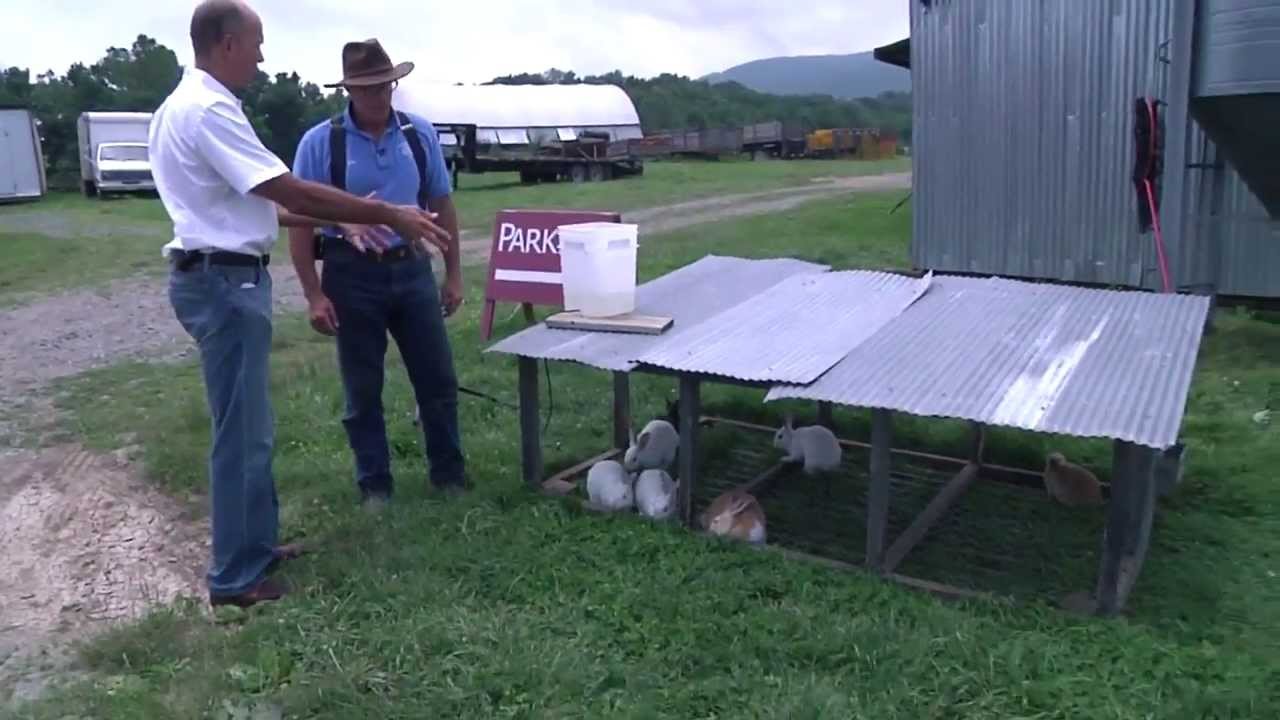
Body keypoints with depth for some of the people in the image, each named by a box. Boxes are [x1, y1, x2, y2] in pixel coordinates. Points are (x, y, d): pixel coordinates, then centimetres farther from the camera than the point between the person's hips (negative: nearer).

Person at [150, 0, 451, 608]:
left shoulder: (188, 104, 16)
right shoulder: (208, 109, -17)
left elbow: (249, 204, 17)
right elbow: (290, 192, -21)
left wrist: (336, 222, 13)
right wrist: (387, 214, -16)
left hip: (222, 276, 11)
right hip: (224, 282, -11)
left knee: (248, 427, 18)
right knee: (243, 433, -3)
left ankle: (255, 543, 31)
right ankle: (236, 576, 8)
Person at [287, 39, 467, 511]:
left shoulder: (420, 134, 3)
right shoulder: (320, 143, -6)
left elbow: (441, 205, 9)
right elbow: (300, 221, -5)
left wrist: (453, 274, 7)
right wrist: (314, 295, -10)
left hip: (412, 269, 3)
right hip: (352, 275, -2)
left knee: (438, 379, 8)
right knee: (362, 390, 8)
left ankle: (449, 474, 25)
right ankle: (374, 484, 24)